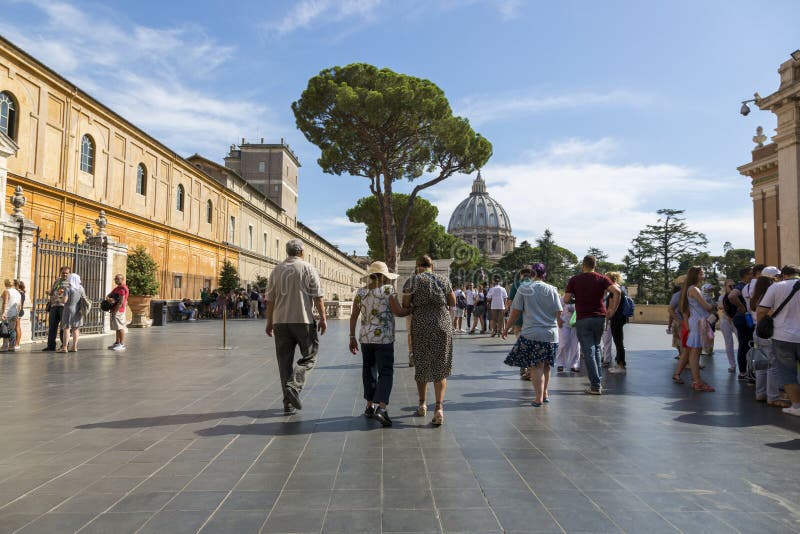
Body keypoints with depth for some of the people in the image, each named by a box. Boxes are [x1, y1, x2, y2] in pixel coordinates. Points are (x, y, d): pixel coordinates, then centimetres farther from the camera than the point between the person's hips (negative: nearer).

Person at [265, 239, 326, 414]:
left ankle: (288, 403, 9)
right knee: (309, 357, 8)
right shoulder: (307, 268, -1)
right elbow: (317, 296, -6)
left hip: (280, 321, 4)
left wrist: (269, 321, 17)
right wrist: (323, 318, -2)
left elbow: (270, 299, 10)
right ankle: (294, 386, -15)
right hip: (303, 320, -4)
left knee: (285, 361, 8)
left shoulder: (277, 269, 10)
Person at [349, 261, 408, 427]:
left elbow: (353, 316, 7)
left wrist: (352, 337, 12)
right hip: (384, 338, -5)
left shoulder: (360, 292, 6)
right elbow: (398, 312, -11)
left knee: (369, 370, 17)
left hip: (365, 338, 5)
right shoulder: (388, 289, -7)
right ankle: (381, 407, -17)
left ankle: (370, 406, 22)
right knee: (386, 372, -2)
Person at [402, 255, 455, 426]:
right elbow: (453, 303, 9)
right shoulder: (443, 280, 4)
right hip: (443, 326, 1)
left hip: (420, 327, -1)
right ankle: (439, 407, -8)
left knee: (421, 366, 16)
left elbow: (405, 306, -5)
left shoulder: (412, 281, -2)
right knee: (440, 368, 7)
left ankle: (422, 405, 26)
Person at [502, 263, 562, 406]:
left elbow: (515, 312, -3)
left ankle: (539, 398, -4)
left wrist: (506, 328, 8)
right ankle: (544, 394, 28)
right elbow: (559, 313, 3)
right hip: (551, 334, 3)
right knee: (546, 366, 17)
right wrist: (558, 326, 22)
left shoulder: (523, 289, -2)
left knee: (536, 366, 0)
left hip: (531, 333, -3)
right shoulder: (551, 290, 3)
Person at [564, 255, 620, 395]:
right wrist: (613, 310, -4)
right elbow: (616, 291, -11)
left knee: (588, 352, 0)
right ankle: (598, 380, 17)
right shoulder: (602, 279, 4)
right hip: (600, 317, 3)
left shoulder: (574, 280, 1)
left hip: (583, 319, -2)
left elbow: (566, 299, -5)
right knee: (596, 348, 20)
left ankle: (595, 386, -2)